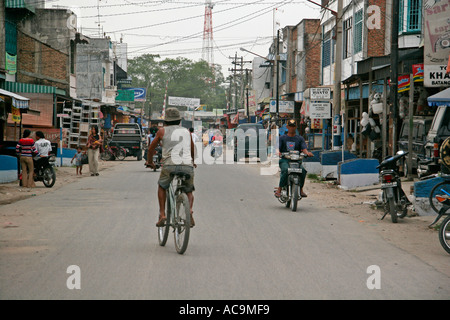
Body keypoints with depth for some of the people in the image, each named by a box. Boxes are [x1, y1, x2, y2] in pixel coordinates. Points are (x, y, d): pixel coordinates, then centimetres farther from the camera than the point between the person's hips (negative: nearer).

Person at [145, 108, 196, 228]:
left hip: (170, 165, -2)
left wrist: (149, 161, 45)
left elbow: (151, 148, 26)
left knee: (162, 186, 26)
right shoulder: (186, 131, 24)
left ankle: (162, 215, 12)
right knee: (189, 191, 23)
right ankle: (189, 209, -7)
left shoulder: (163, 131, 16)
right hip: (187, 166, 2)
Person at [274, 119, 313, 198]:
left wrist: (307, 153, -24)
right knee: (286, 170, -35)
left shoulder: (300, 138, 16)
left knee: (303, 170, -30)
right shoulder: (282, 138, 16)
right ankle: (279, 189, -27)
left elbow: (304, 148, 1)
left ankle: (301, 189, -15)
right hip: (284, 160, -1)